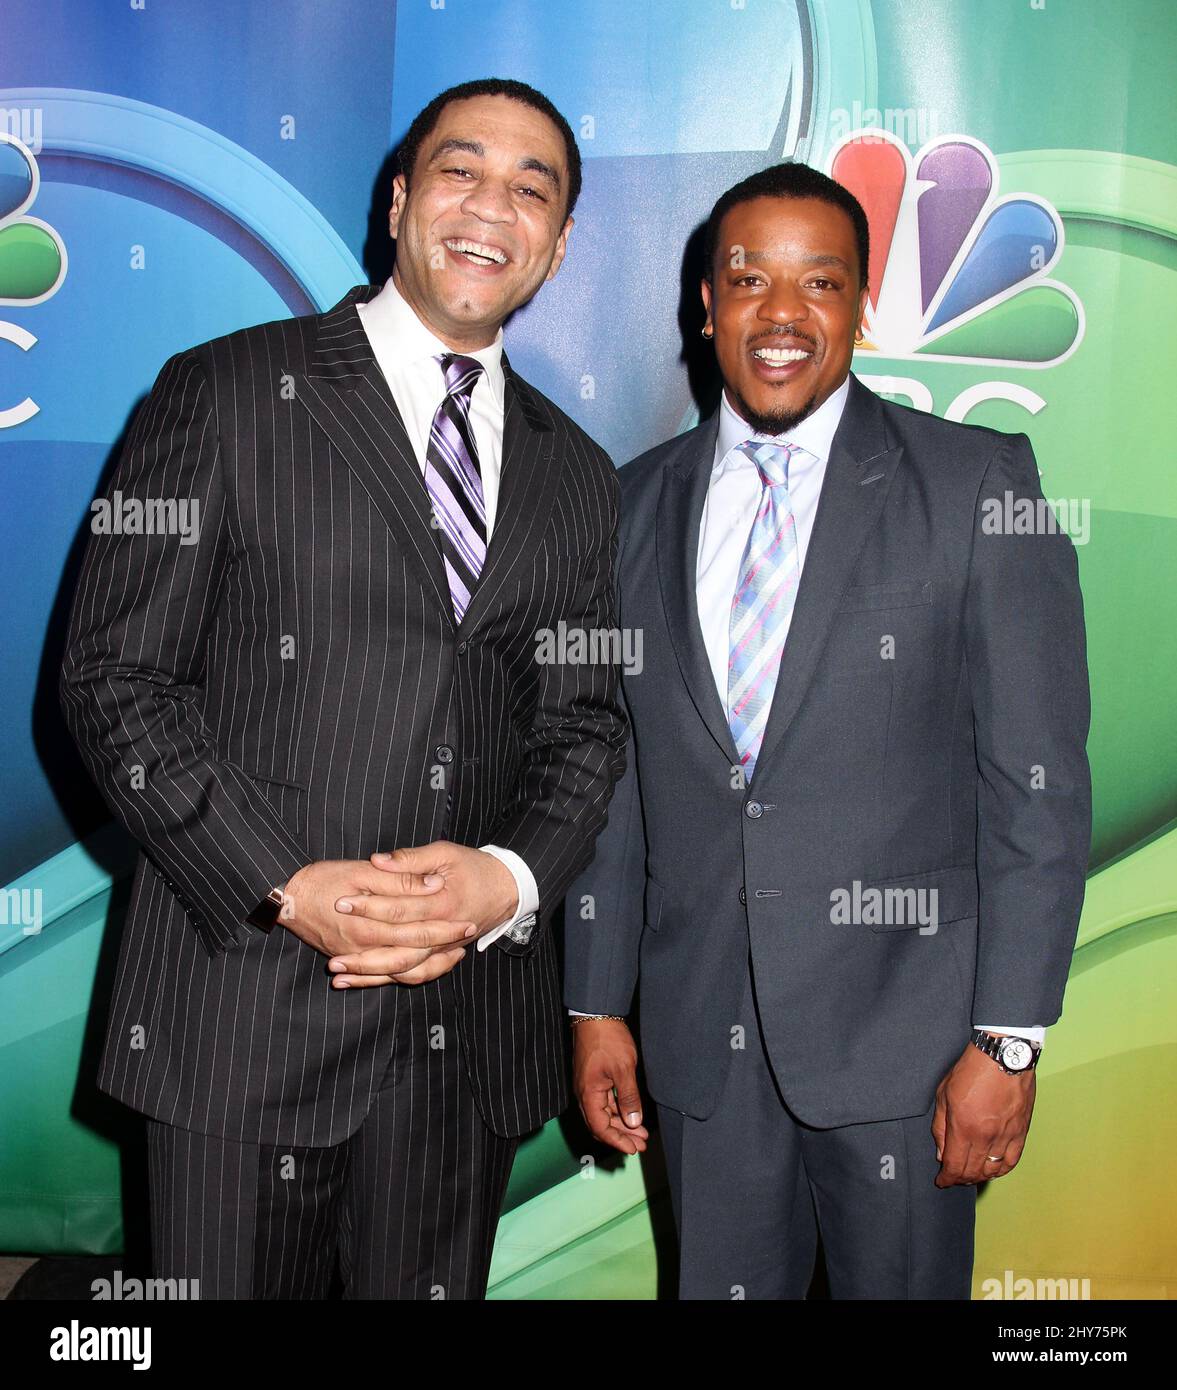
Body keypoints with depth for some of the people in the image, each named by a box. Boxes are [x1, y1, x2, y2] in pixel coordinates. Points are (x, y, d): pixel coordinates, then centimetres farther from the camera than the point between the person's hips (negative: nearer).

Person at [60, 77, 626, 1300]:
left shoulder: (578, 477, 12)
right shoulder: (225, 395, -1)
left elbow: (585, 723, 10)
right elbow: (114, 676, -5)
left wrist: (509, 878, -10)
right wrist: (285, 887, -15)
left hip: (472, 1020, 4)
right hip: (246, 1004, -3)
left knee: (433, 1284, 17)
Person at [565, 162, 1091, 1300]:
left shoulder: (978, 483, -5)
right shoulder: (634, 504, 5)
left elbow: (1037, 778, -8)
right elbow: (611, 772, 7)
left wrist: (1006, 1037, -11)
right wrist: (597, 1003, 7)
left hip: (900, 1031, -2)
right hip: (700, 1033, 3)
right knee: (718, 1287, 16)